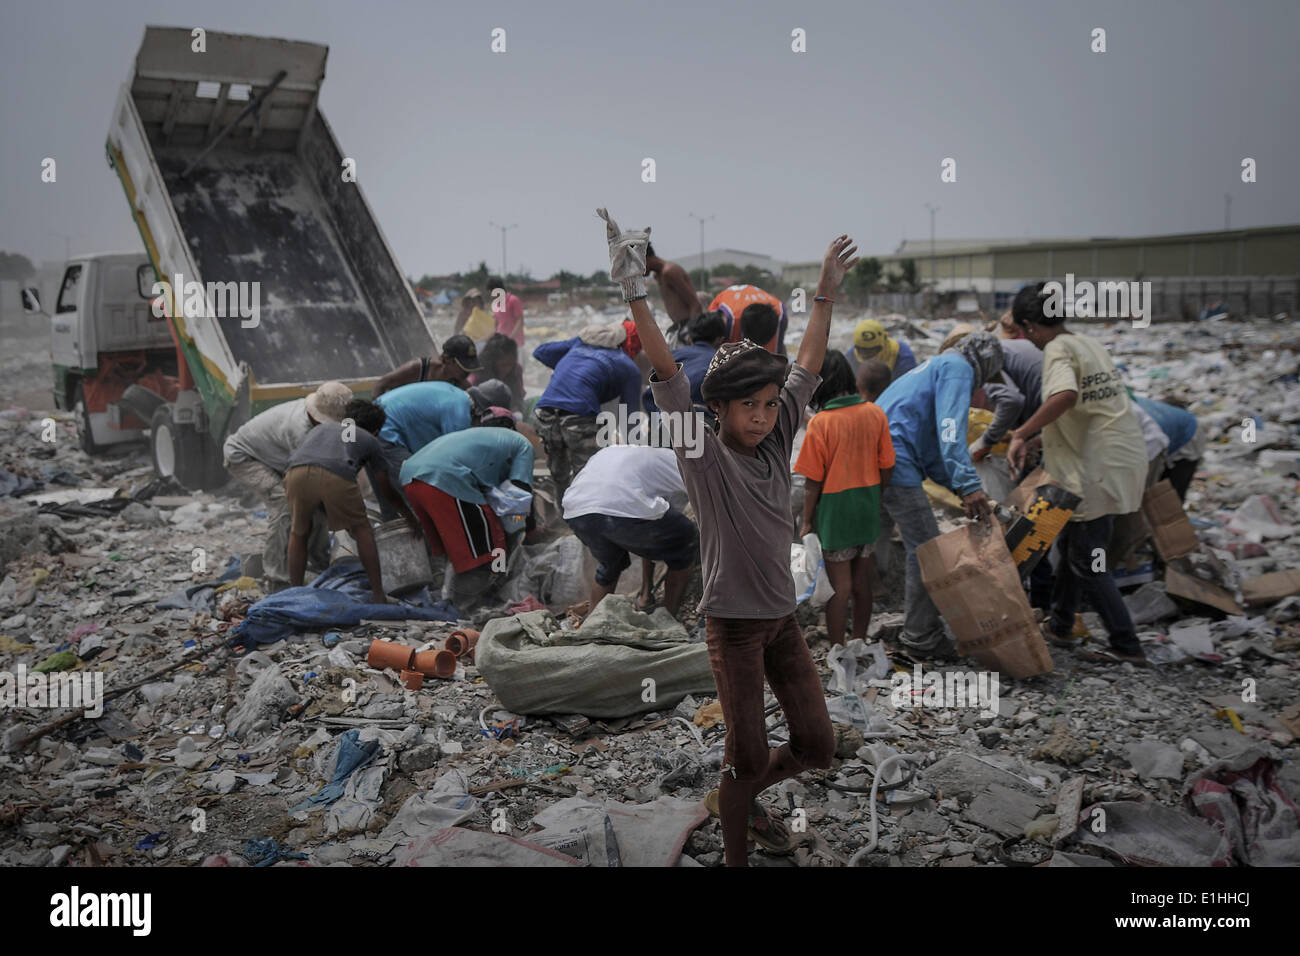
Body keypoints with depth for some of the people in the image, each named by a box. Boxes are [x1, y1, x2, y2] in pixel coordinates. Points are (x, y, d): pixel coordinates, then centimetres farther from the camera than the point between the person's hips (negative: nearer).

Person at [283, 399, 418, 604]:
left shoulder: (322, 427, 41)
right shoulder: (370, 440, 32)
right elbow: (386, 489, 39)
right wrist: (410, 519, 55)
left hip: (297, 473, 3)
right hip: (335, 477, -2)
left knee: (298, 532, 26)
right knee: (361, 529, 21)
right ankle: (378, 594, 20)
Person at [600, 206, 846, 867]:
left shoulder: (776, 443, 2)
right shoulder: (704, 458, -13)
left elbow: (808, 368, 6)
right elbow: (667, 377, -24)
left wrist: (826, 292, 3)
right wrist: (634, 294, -34)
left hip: (782, 617, 6)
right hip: (732, 623, -6)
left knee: (817, 745, 12)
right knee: (748, 754, 1)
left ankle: (737, 798, 39)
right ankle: (734, 854, 23)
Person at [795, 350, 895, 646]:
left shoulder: (821, 422, -18)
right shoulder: (875, 414, -4)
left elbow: (813, 482, -14)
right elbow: (886, 468, 2)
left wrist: (807, 521, -2)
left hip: (834, 511, -5)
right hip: (868, 509, 5)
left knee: (839, 586, 5)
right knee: (862, 582, 17)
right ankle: (860, 642, 32)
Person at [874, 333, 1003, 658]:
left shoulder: (935, 366, 32)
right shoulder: (958, 368, 2)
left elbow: (929, 447, 28)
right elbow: (950, 429, -17)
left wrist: (958, 486, 17)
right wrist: (969, 484, -25)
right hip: (898, 464, -10)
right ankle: (922, 638, 5)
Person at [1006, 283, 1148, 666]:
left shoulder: (1058, 349, -13)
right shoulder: (1092, 344, 15)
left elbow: (1065, 395, -33)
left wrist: (1021, 434, -26)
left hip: (1097, 469, -9)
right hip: (1126, 457, 9)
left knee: (1087, 561, 1)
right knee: (1070, 544, 21)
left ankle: (1127, 647, 6)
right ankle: (1059, 626, 32)